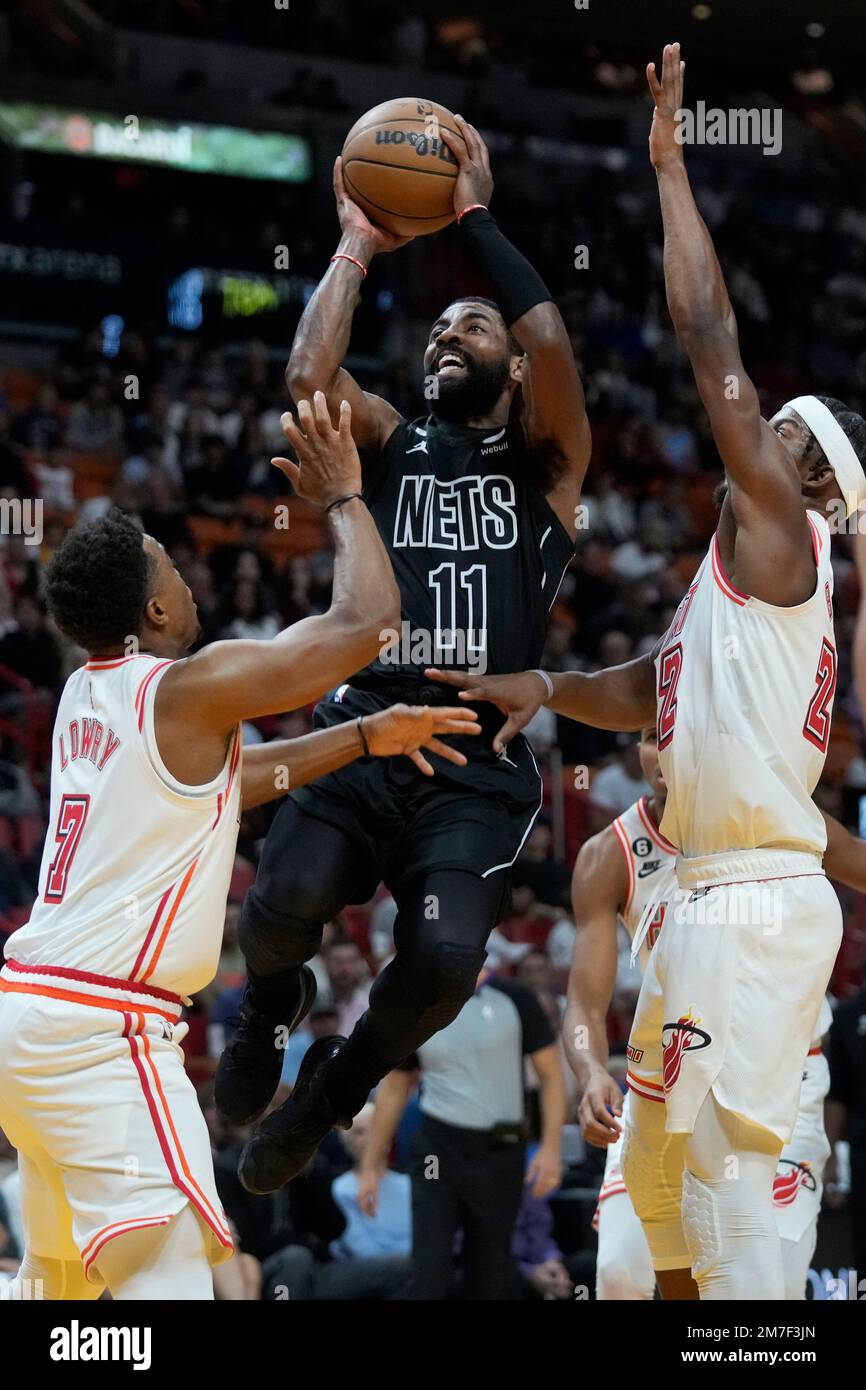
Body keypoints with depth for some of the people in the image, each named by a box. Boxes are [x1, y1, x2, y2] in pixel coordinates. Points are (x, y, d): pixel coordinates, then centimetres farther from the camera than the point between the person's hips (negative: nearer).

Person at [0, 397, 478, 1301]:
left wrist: (365, 737, 24)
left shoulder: (85, 695, 14)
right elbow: (365, 619, -6)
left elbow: (219, 781, 28)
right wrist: (341, 498, 9)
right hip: (104, 1025, -9)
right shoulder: (190, 688, -11)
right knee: (167, 1271, -15)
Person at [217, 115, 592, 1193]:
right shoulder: (390, 444, 19)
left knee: (447, 956, -25)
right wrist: (357, 247, 7)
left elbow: (553, 349, -6)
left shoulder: (545, 458, 15)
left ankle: (329, 1096, 7)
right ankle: (268, 1008, 12)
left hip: (480, 757, -1)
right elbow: (309, 376, -1)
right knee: (286, 901, -28)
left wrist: (475, 217, 0)